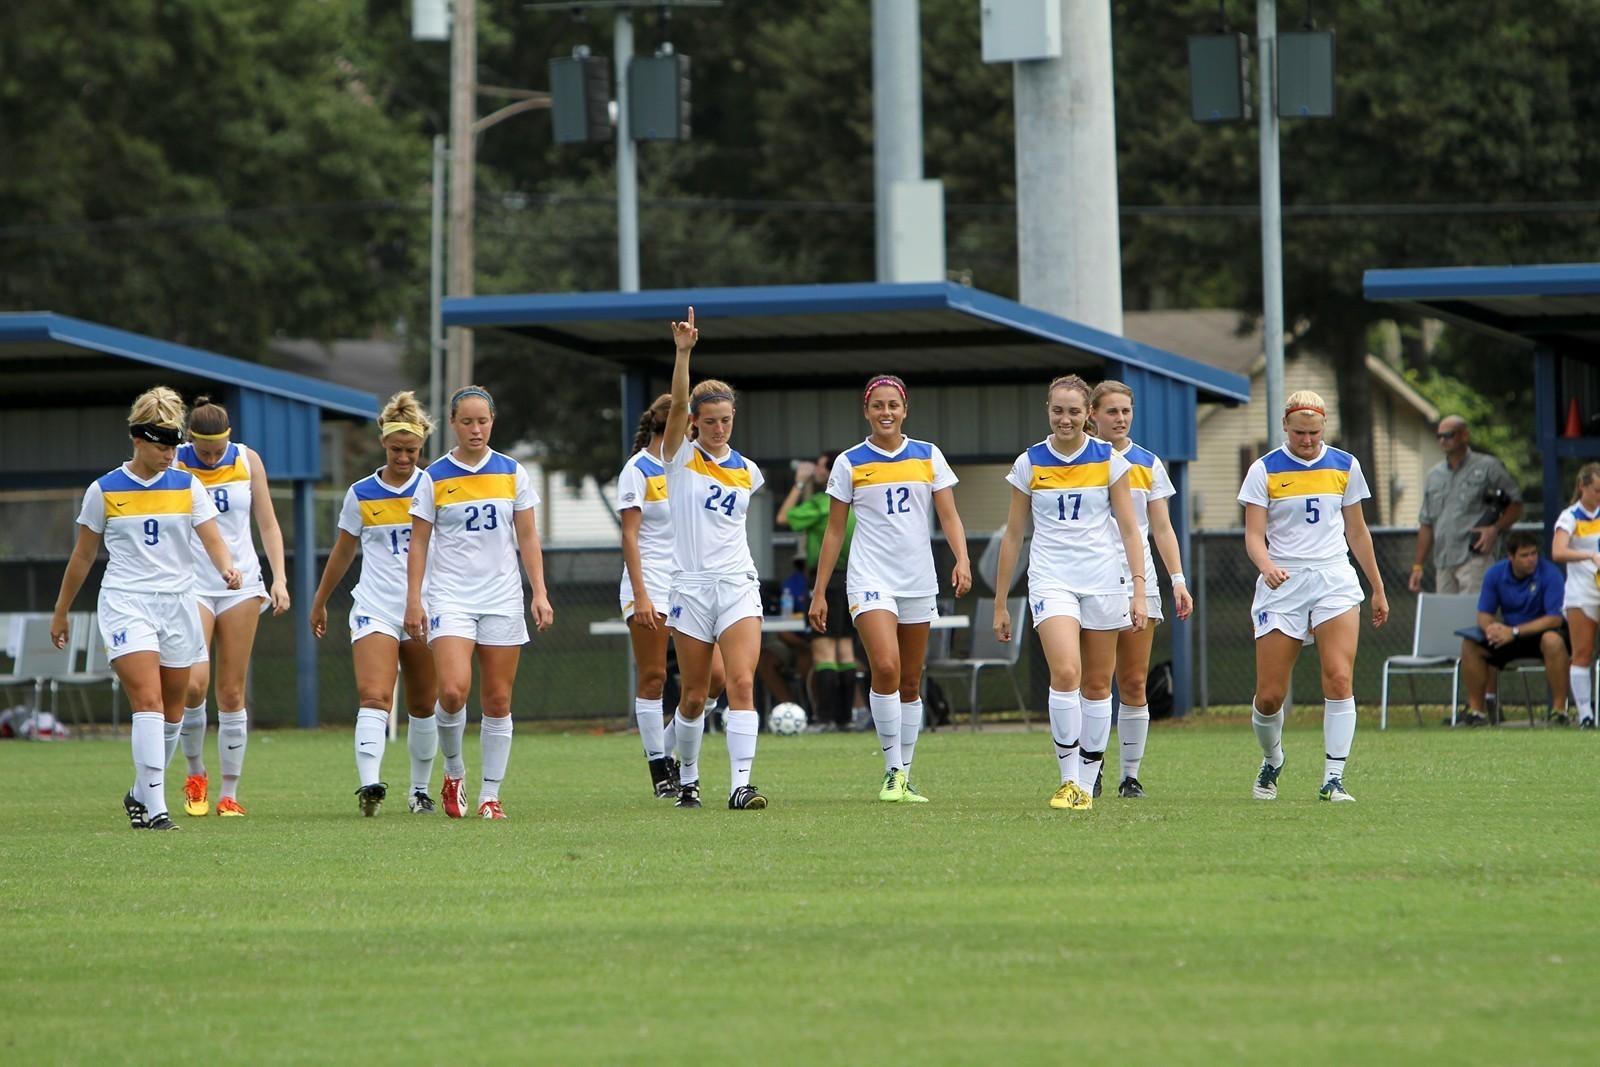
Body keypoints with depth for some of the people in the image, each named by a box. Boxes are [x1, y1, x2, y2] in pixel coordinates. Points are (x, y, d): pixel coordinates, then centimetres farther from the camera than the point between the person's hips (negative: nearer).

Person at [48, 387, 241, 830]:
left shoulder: (188, 486, 5)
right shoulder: (104, 490, 0)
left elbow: (212, 540, -2)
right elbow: (83, 555, 10)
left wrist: (226, 568, -25)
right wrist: (61, 611, 15)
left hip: (177, 604, 3)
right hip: (126, 605, -3)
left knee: (172, 711, 9)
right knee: (148, 702, -18)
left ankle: (142, 794, 29)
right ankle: (154, 808, -22)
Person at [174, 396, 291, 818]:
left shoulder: (247, 461, 3)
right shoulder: (173, 467, -5)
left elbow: (267, 523, 8)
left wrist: (279, 577, -1)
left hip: (241, 584, 2)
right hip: (191, 584, -2)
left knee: (232, 692, 1)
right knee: (193, 683, -18)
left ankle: (229, 794, 6)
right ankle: (195, 775, 5)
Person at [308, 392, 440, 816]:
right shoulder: (360, 495, 5)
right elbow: (343, 553, 17)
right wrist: (320, 602, 25)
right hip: (374, 608, -1)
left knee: (423, 705, 7)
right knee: (374, 696, -18)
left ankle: (420, 790, 22)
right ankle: (369, 785, -30)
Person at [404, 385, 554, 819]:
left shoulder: (512, 473, 6)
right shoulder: (434, 477, 1)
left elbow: (528, 538, 9)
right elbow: (419, 543, 3)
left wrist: (540, 592, 1)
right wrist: (413, 599, -3)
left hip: (502, 599, 2)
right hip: (450, 598, -2)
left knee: (497, 701, 1)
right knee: (453, 691, -18)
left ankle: (490, 795, 9)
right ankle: (453, 772, 6)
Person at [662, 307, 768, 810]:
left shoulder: (746, 471, 9)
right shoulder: (681, 459, 0)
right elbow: (678, 404, -16)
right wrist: (683, 352, -26)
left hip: (738, 585, 2)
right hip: (691, 585, -2)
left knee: (742, 683, -15)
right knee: (694, 696, 5)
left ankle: (740, 784, -20)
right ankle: (687, 777, 26)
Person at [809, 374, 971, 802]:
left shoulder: (929, 457, 6)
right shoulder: (849, 463, 3)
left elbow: (949, 515, 3)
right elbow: (834, 530, 6)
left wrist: (962, 559, -15)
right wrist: (819, 593, 4)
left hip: (919, 582, 3)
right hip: (871, 579, -3)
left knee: (910, 682, 7)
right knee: (886, 667, -21)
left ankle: (905, 775, 15)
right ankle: (892, 771, -15)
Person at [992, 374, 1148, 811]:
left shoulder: (1109, 460, 2)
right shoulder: (1028, 464, 3)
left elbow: (1129, 529, 3)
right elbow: (1013, 534, 10)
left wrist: (1139, 591, -6)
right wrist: (1000, 602, 10)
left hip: (1104, 578, 1)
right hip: (1051, 578, -1)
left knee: (1097, 684, 4)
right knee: (1065, 672, -21)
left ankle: (1087, 782, 15)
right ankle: (1069, 780, -15)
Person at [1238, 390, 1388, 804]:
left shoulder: (1345, 466, 8)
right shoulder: (1265, 470, 0)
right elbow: (1254, 535, -5)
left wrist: (1377, 588, 20)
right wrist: (1266, 566, -26)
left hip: (1335, 581, 1)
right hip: (1282, 585, -1)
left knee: (1339, 677, -17)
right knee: (1269, 695, -3)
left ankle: (1334, 778, -14)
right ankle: (1272, 761, 26)